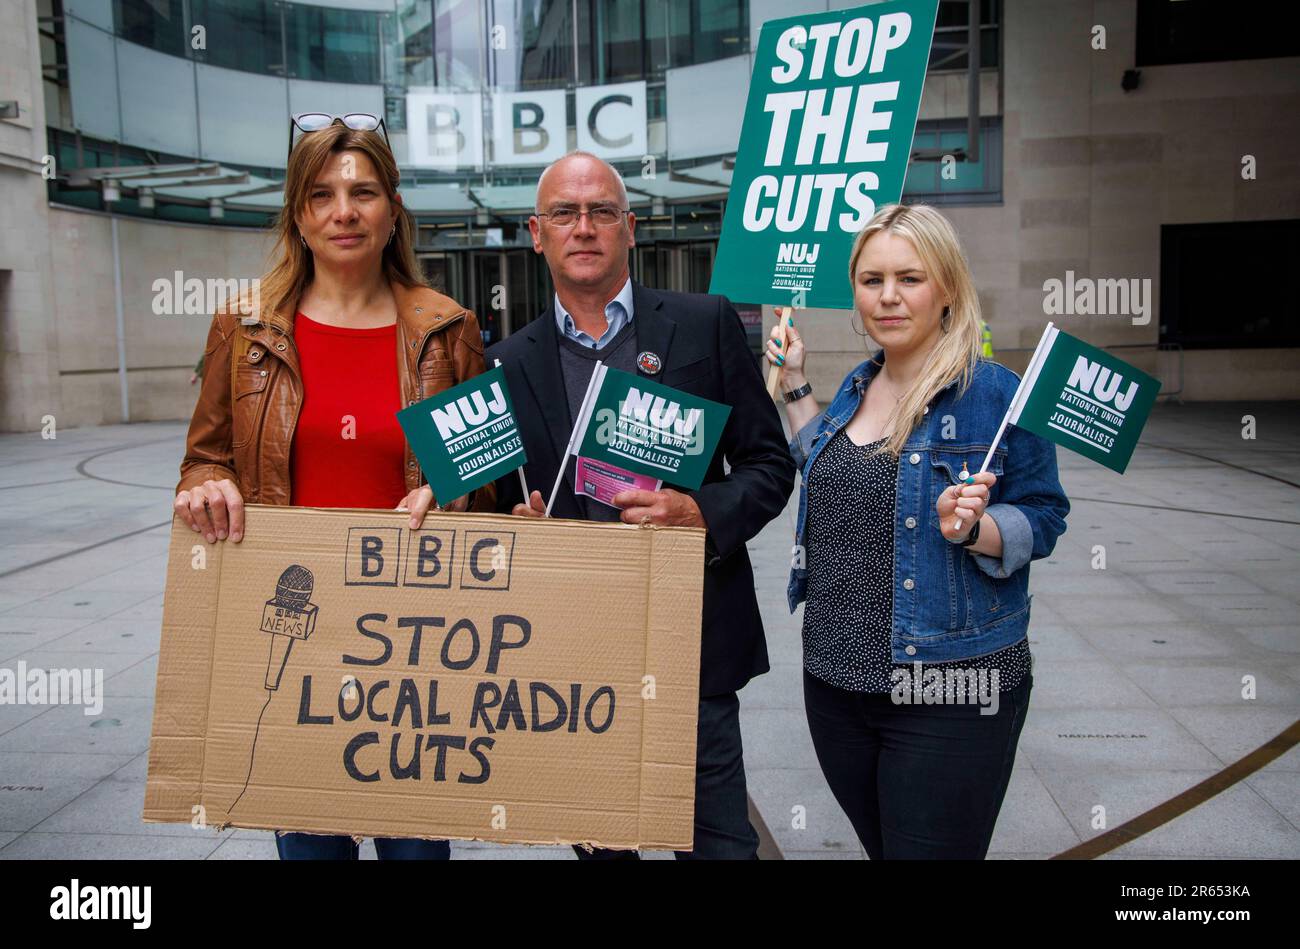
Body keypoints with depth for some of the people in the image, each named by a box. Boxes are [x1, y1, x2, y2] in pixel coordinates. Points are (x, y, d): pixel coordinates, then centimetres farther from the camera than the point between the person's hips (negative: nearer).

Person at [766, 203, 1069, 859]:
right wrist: (794, 385, 20)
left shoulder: (996, 394, -11)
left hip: (950, 694, -6)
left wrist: (973, 529, -28)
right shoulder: (857, 387, 8)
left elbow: (1042, 520, -8)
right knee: (880, 847, 20)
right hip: (835, 680, 6)